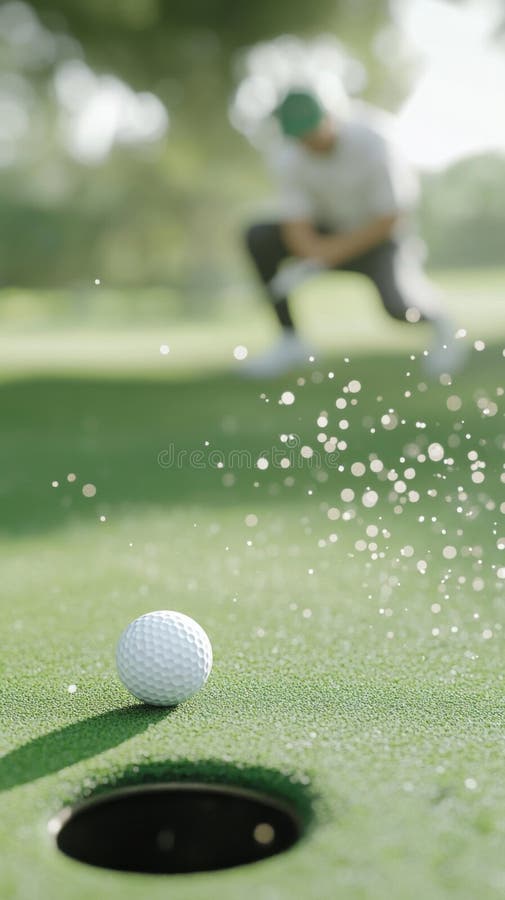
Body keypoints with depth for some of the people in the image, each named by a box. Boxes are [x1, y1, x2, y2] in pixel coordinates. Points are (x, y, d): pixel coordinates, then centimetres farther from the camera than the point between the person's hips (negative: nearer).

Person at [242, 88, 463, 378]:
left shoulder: (372, 143, -25)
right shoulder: (287, 157, -14)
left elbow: (390, 220, -23)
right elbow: (296, 226, -17)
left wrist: (328, 254, -29)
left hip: (383, 238, -5)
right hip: (332, 237, 5)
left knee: (396, 303, -35)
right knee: (259, 237, -18)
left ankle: (438, 321, 4)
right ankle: (291, 341, -8)